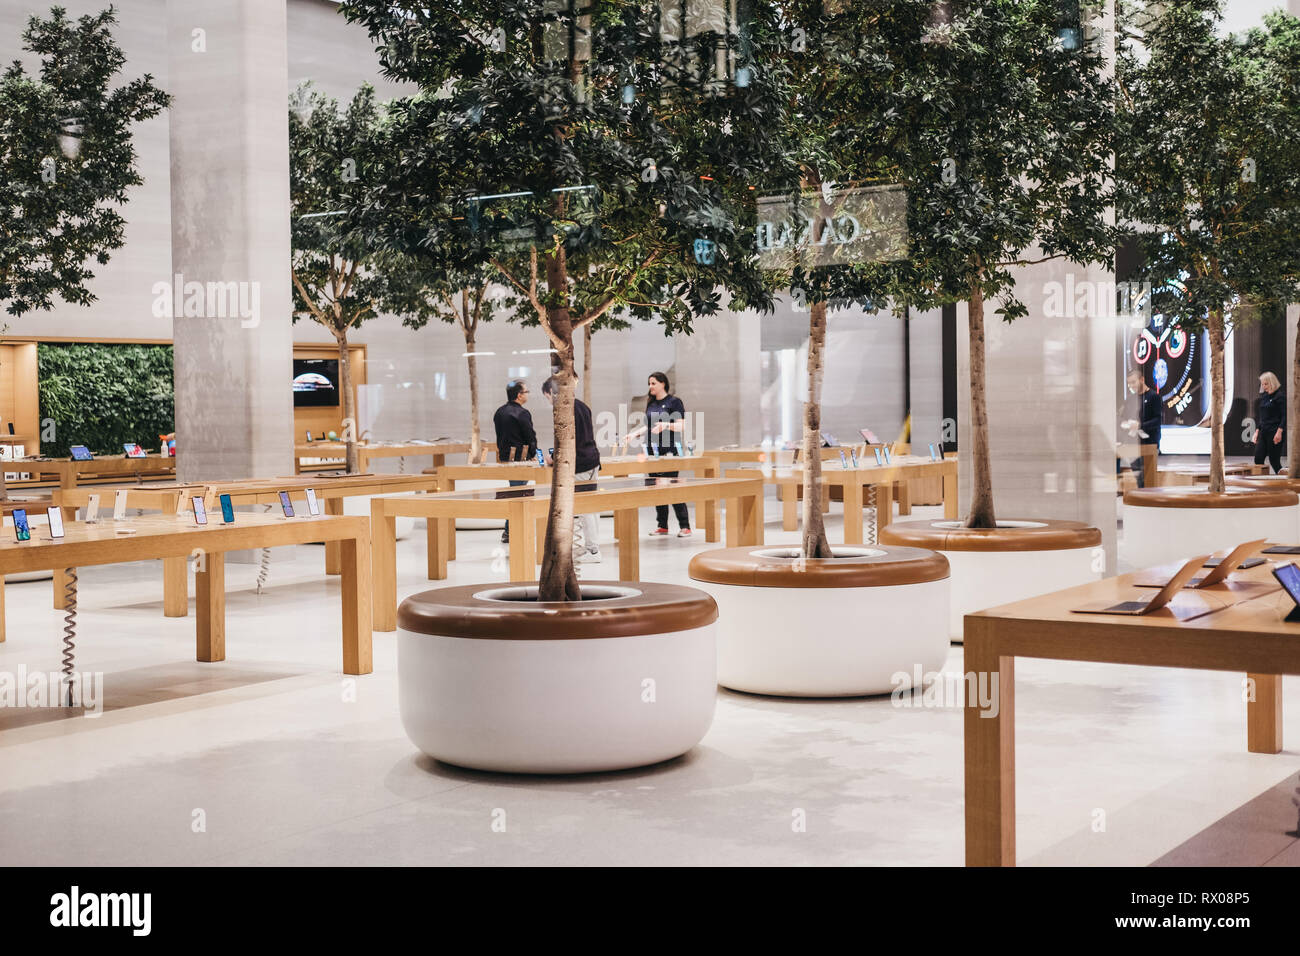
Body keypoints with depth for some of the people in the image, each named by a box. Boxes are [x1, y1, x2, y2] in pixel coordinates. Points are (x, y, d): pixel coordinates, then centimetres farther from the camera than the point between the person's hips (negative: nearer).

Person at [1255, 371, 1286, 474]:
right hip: (1263, 432, 7)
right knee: (1258, 459, -3)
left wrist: (1279, 431, -20)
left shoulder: (1280, 396, -7)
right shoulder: (1263, 396, 14)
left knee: (1274, 460, -4)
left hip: (1275, 432, -7)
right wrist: (1257, 431, 17)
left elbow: (1284, 415, -12)